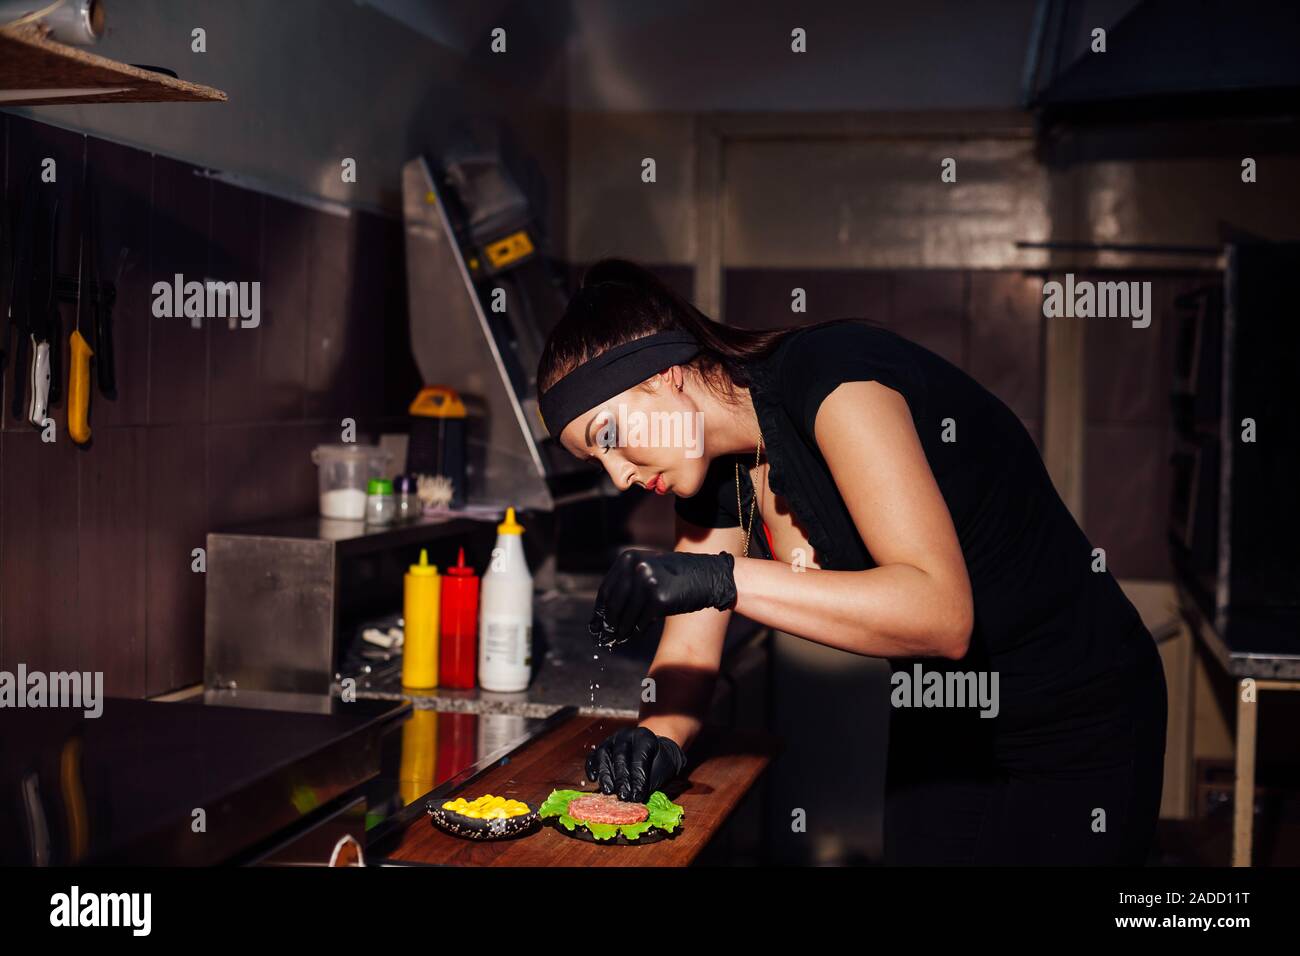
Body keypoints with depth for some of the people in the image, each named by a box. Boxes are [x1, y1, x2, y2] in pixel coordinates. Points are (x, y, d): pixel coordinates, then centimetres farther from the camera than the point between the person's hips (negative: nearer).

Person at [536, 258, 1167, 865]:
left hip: (1079, 725, -7)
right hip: (941, 730, 7)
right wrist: (660, 736, -18)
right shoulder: (717, 471, -2)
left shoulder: (829, 372, -28)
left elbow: (941, 615, -37)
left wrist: (722, 577, -41)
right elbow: (691, 647, 2)